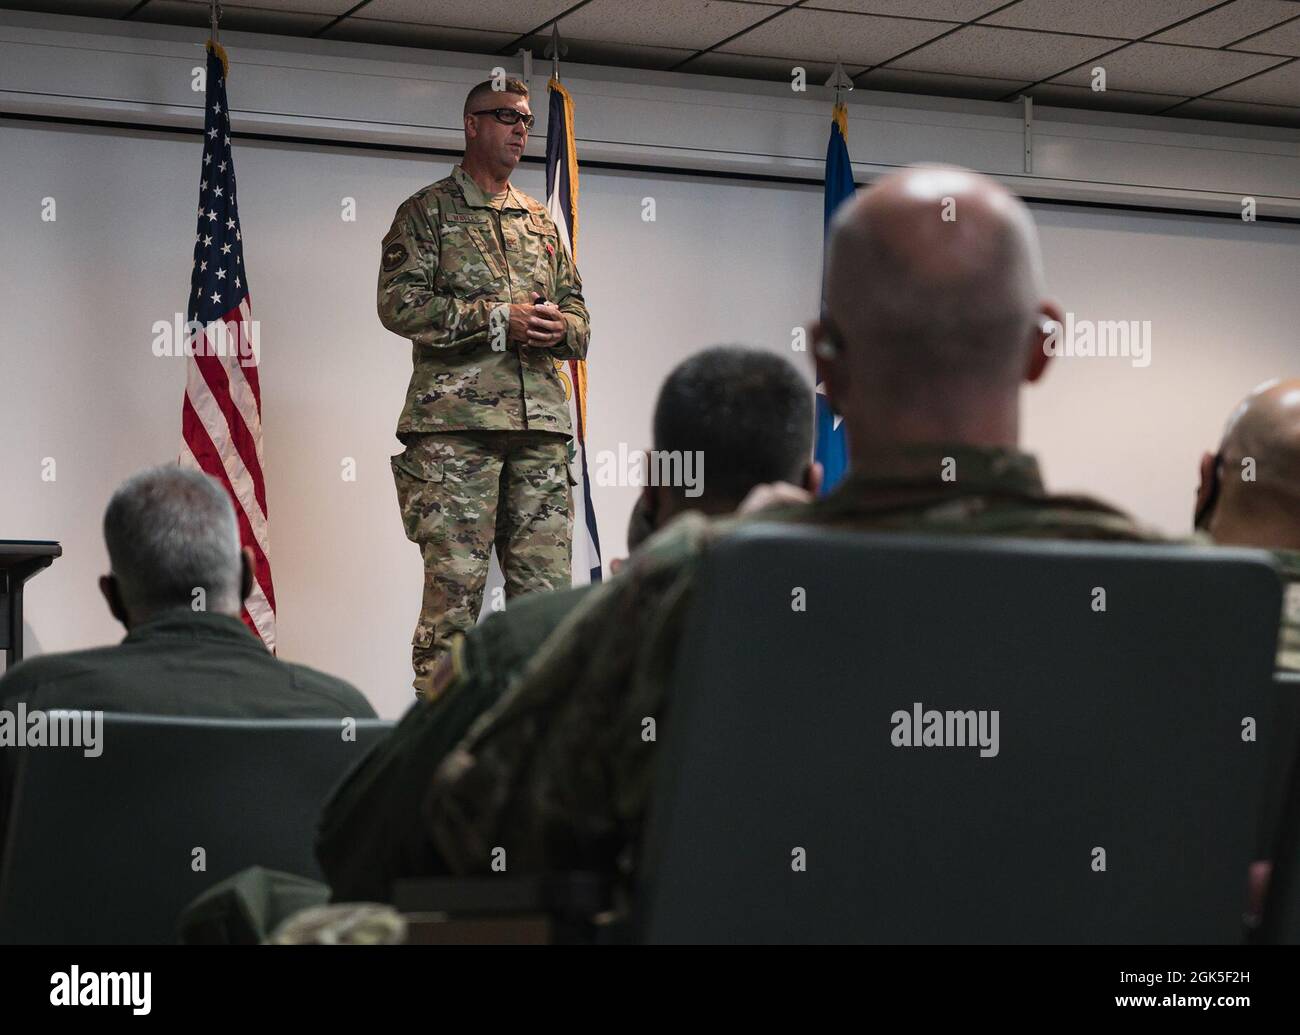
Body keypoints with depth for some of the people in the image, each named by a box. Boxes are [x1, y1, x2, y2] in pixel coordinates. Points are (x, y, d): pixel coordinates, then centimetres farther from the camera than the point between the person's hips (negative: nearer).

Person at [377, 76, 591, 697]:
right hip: (455, 423, -5)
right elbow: (400, 303, -7)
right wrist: (499, 320, -13)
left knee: (546, 586, 3)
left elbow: (578, 315, 22)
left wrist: (558, 328, -3)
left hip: (540, 424, 5)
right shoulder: (427, 211, 5)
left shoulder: (542, 222, 23)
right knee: (455, 583, -8)